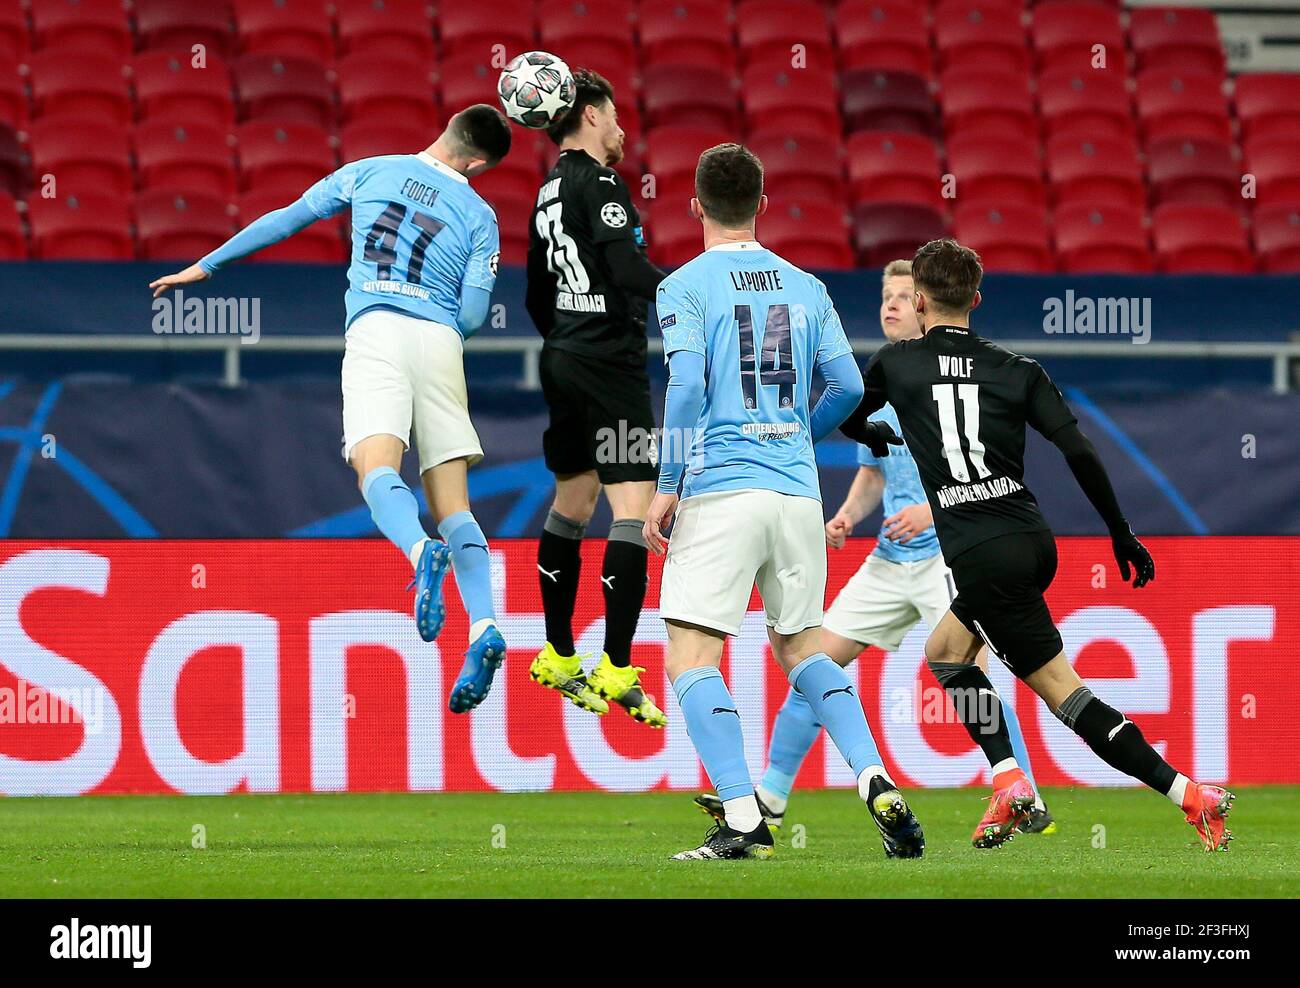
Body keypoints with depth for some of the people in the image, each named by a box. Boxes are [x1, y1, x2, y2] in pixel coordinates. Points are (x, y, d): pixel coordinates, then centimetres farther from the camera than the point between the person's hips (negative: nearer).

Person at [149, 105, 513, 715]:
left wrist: (206, 265, 27)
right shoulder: (479, 215, 15)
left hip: (375, 329, -2)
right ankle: (483, 626, -19)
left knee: (377, 466, -18)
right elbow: (473, 313, 7)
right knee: (452, 505, 2)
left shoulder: (370, 172, 16)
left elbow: (288, 218, 19)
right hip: (440, 342, 2)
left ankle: (421, 553, -52)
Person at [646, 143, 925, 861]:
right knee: (800, 646, 20)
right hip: (797, 489, 5)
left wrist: (666, 486, -7)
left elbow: (686, 384, -13)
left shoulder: (684, 286, -1)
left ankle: (743, 818, -16)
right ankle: (876, 783, 4)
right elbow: (848, 386, 12)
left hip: (720, 490, -5)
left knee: (691, 658, -3)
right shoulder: (805, 287, 13)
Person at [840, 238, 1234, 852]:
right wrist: (1121, 534, 6)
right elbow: (1079, 452, -3)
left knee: (1059, 686, -2)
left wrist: (875, 434, 46)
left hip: (978, 558, -5)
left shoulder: (896, 362, 4)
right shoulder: (1017, 371, 6)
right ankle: (1007, 783, 7)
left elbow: (847, 420, 22)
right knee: (944, 651, 21)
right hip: (1034, 543, 5)